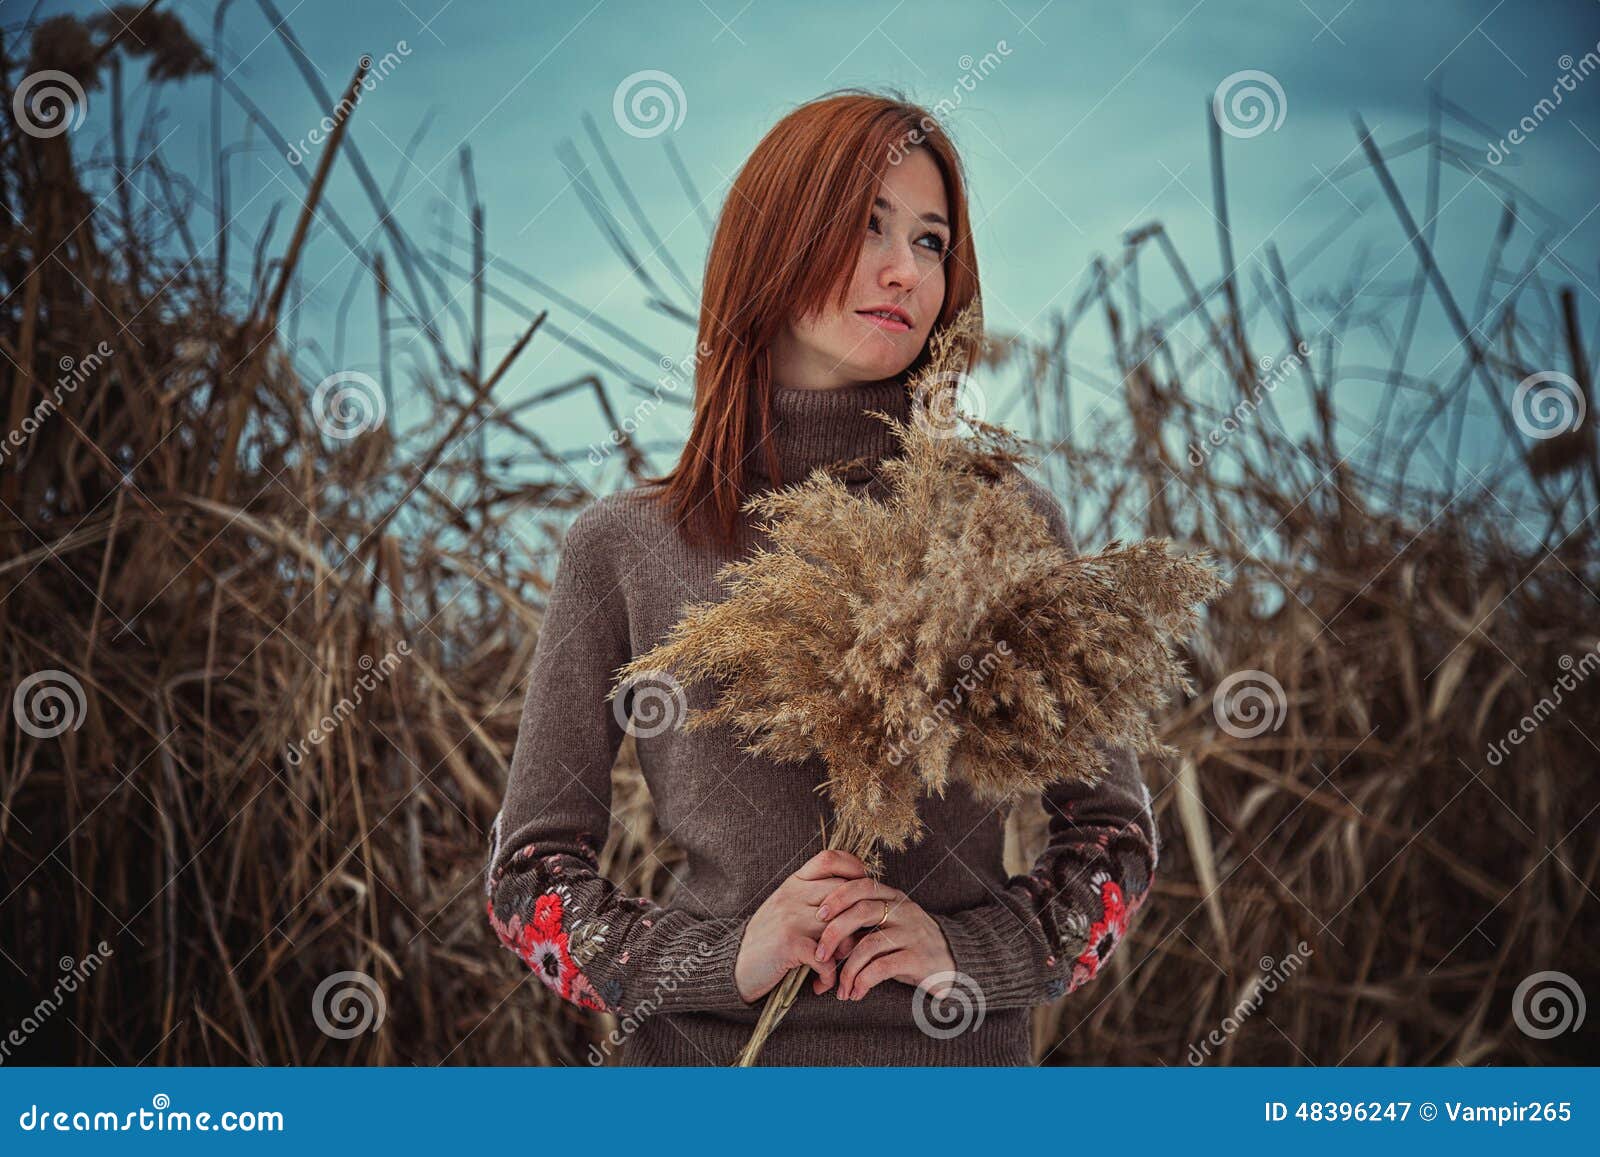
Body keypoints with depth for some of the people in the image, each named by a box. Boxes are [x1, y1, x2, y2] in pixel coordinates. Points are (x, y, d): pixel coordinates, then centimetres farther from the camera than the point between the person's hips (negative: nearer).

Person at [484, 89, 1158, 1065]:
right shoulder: (624, 546, -2)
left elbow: (1117, 831, 3)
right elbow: (529, 872, 0)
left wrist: (965, 949, -14)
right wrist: (726, 958, -16)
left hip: (958, 1054, 1)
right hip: (701, 1051, 0)